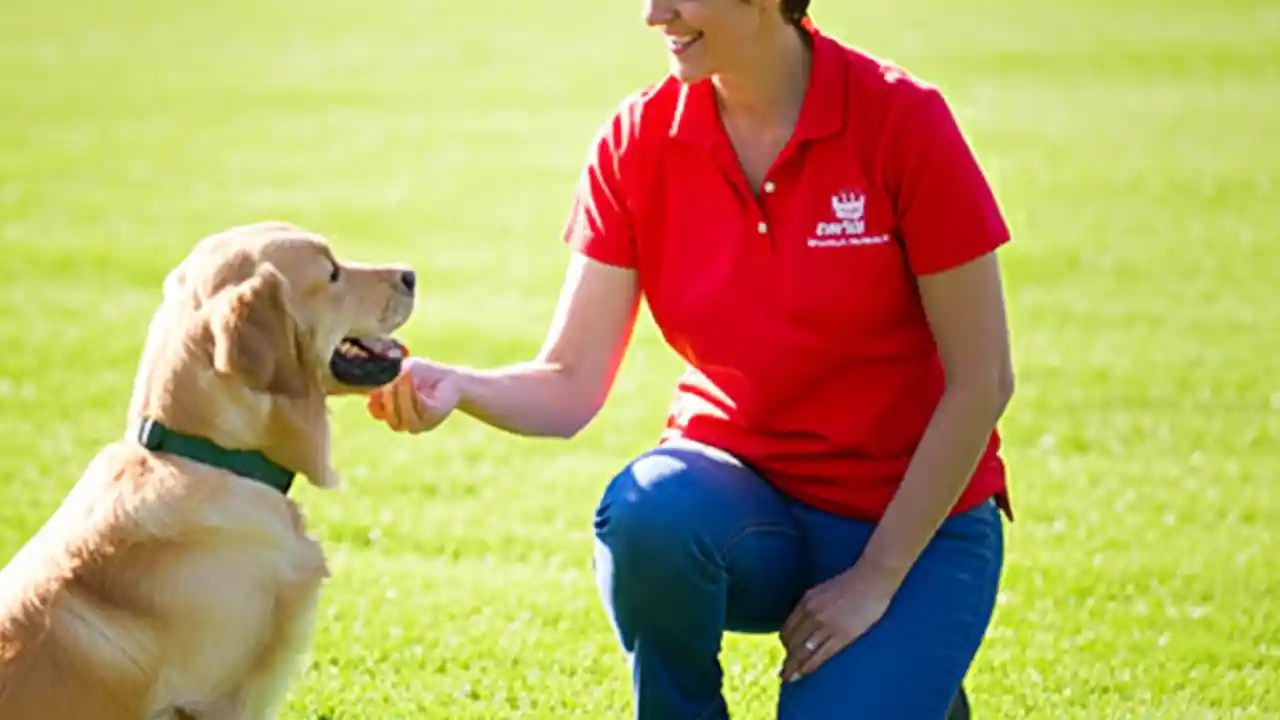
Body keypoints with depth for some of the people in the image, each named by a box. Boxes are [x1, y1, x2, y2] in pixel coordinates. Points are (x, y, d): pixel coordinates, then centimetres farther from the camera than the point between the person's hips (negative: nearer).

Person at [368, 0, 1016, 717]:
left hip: (910, 515, -2)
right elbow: (571, 384, -7)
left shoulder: (901, 118, -16)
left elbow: (982, 381, -12)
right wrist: (456, 387, -29)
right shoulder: (638, 139, -6)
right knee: (646, 510, -33)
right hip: (742, 493, 2)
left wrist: (876, 577, -12)